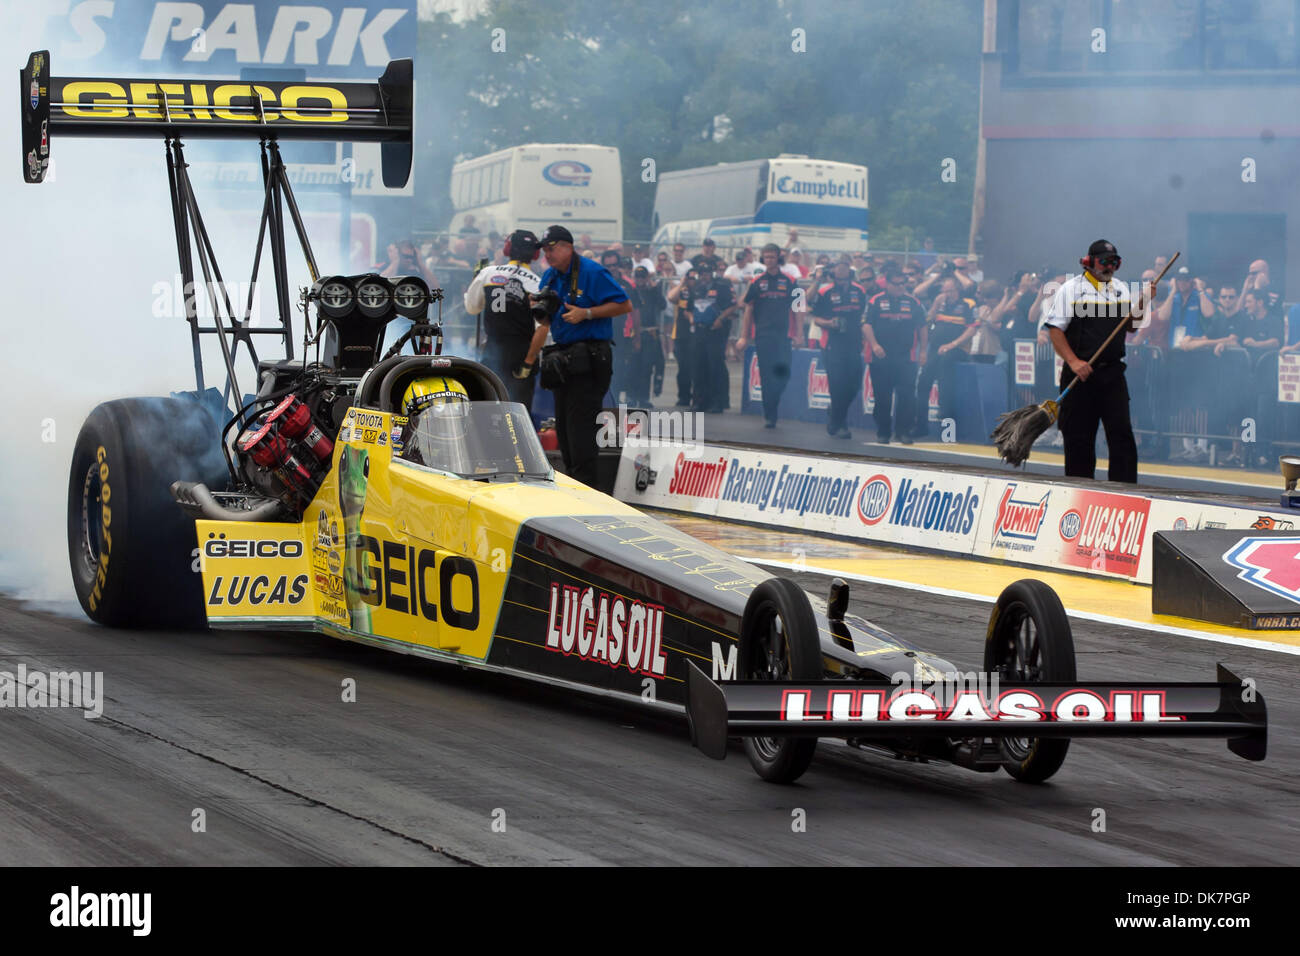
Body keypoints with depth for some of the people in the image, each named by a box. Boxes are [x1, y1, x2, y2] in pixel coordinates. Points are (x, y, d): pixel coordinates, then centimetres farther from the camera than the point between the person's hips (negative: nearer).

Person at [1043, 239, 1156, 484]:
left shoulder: (1120, 289, 13)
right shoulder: (1071, 289, -2)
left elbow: (1129, 326, 19)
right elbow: (1055, 328, -6)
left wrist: (1143, 303, 2)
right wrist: (1073, 361, -17)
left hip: (1112, 372, 3)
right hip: (1080, 372, -3)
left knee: (1121, 431, -5)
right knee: (1078, 436, 2)